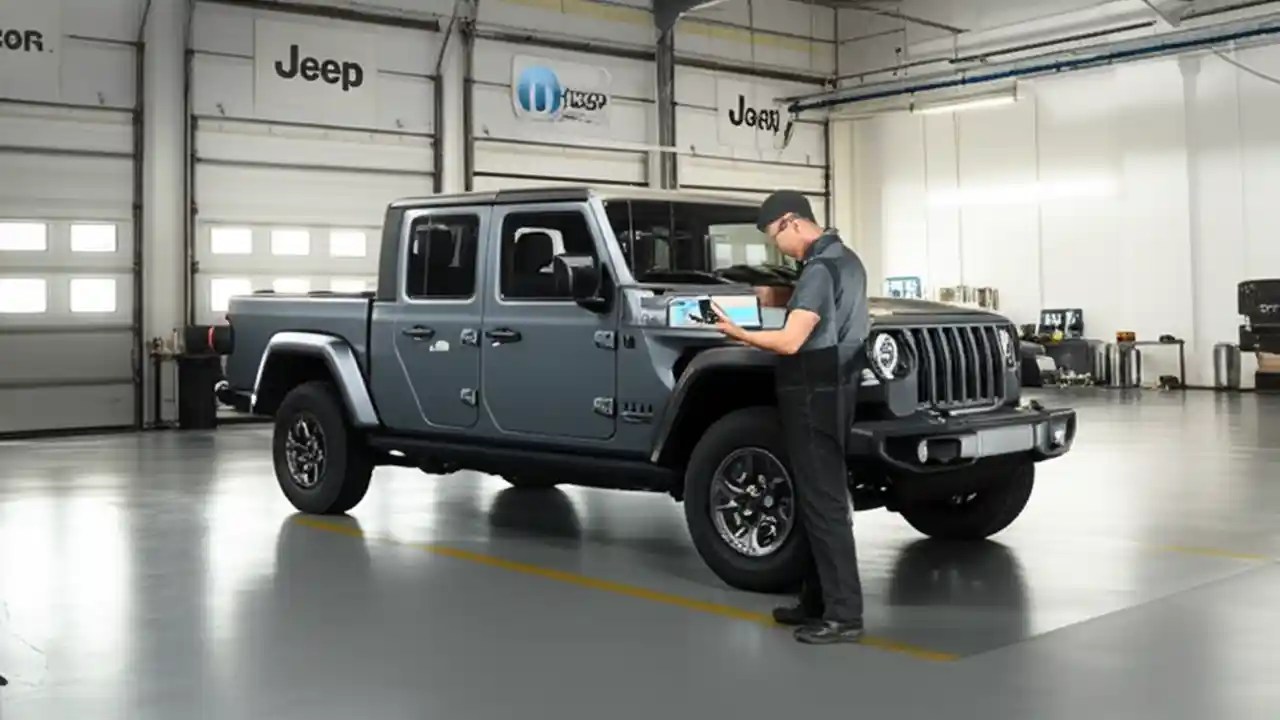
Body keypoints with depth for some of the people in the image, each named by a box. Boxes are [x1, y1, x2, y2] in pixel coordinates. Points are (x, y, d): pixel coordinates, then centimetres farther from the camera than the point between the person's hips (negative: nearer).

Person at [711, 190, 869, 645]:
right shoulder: (844, 258, 15)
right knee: (818, 500, 14)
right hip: (833, 389, 10)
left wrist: (739, 334, -11)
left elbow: (790, 342, -23)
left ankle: (844, 615, -5)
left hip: (815, 395, -10)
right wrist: (786, 300, 17)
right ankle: (818, 602, 21)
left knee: (824, 503, -8)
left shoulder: (820, 268, -17)